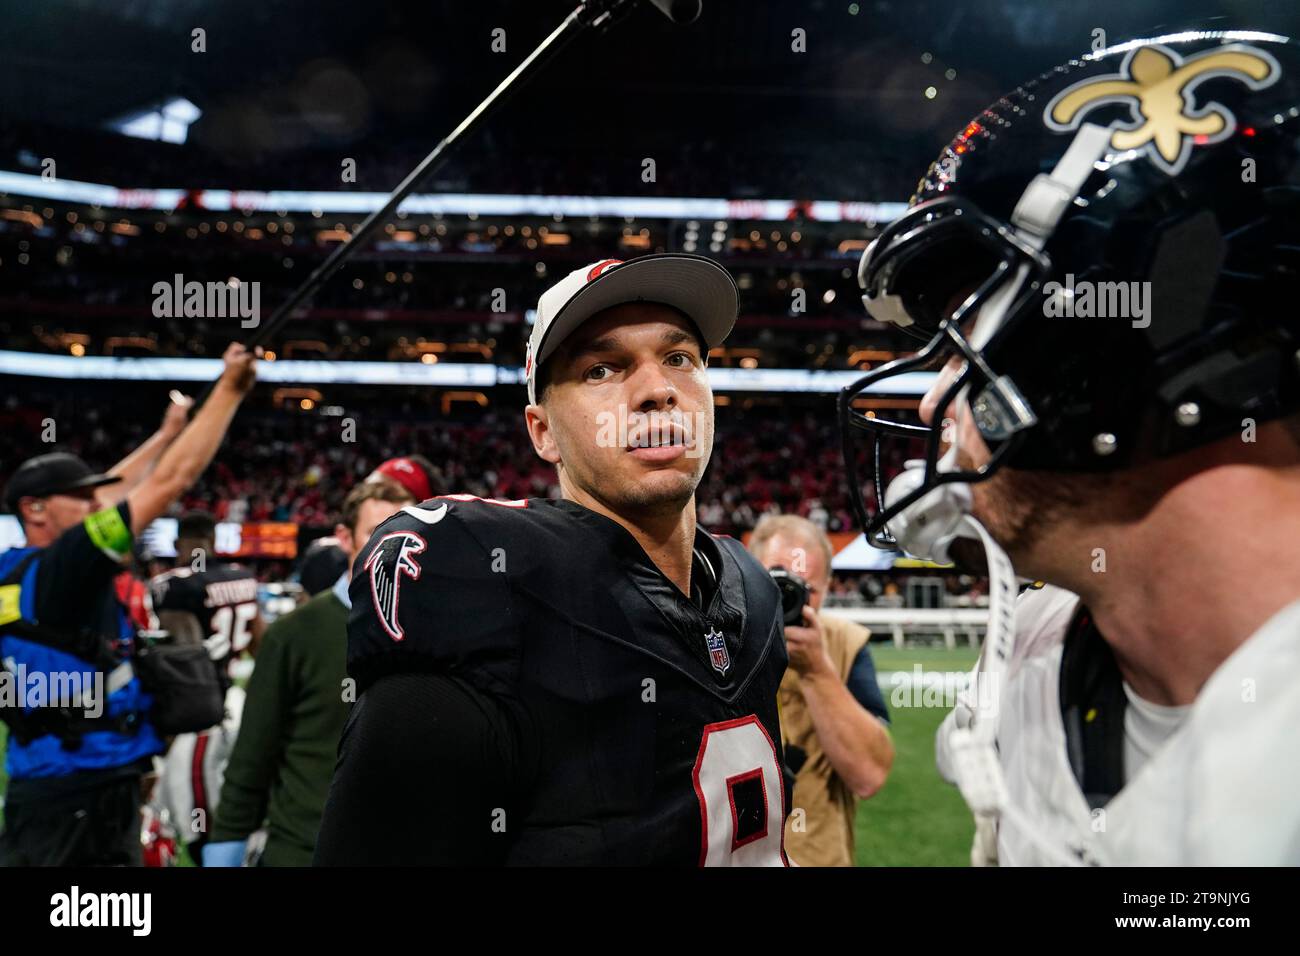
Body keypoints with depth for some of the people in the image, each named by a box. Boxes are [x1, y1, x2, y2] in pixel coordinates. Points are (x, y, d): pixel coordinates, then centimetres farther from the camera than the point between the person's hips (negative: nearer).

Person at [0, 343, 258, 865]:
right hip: (82, 795, -9)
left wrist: (167, 432, 28)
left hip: (44, 789, 9)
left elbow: (107, 493, 20)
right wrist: (231, 389, -12)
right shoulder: (58, 570, -16)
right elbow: (169, 483, -17)